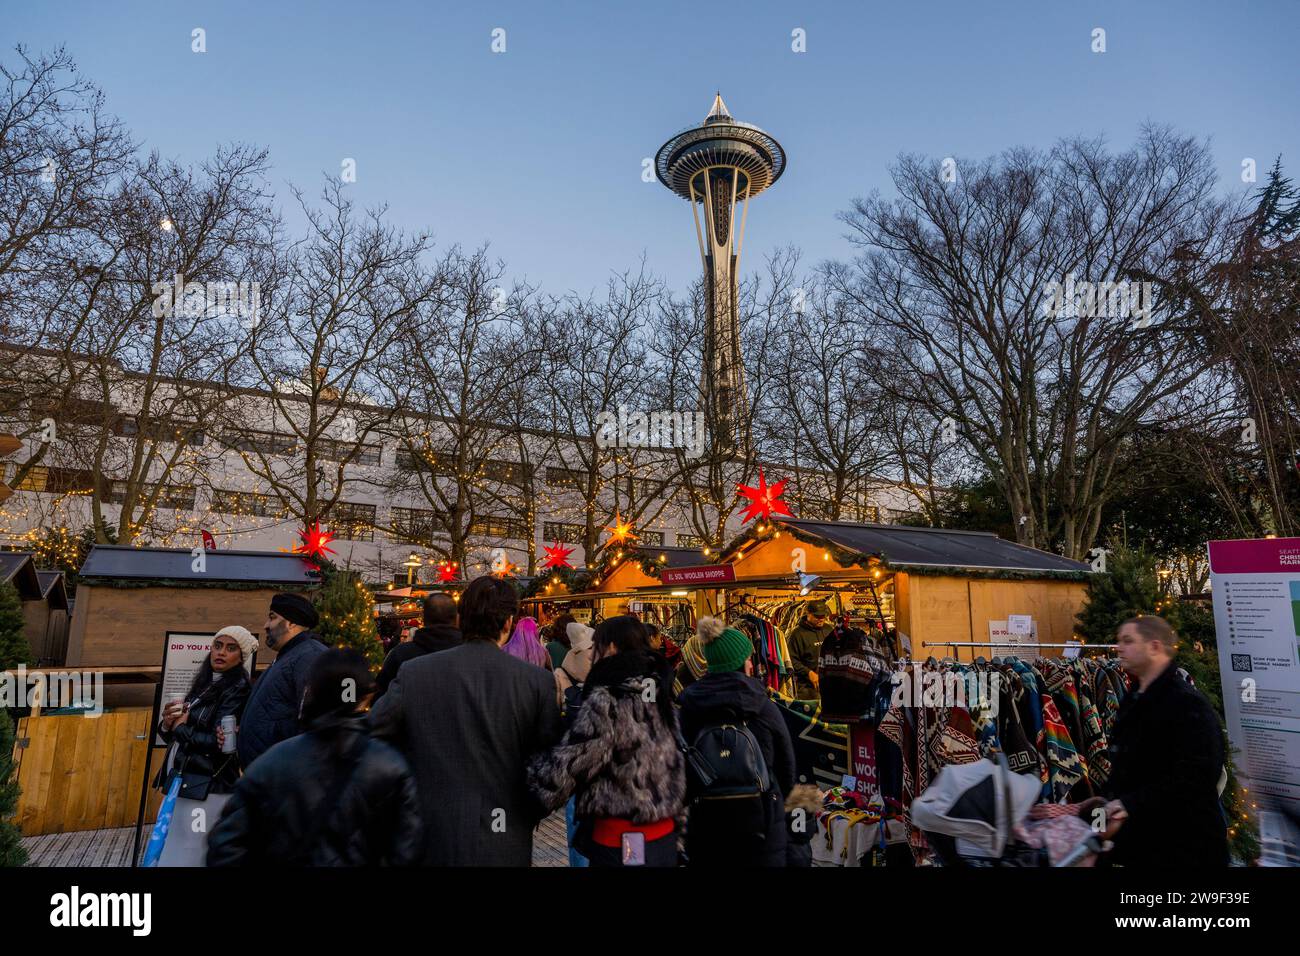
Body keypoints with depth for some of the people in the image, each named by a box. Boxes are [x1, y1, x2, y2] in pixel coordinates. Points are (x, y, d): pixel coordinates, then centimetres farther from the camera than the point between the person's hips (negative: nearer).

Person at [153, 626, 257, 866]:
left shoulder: (238, 689, -10)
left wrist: (180, 728, -6)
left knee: (185, 858, -6)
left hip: (207, 789, -8)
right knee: (165, 855, 15)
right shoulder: (205, 685, 14)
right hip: (182, 783, 8)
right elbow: (175, 735, 15)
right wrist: (167, 724, -7)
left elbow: (219, 743, -19)